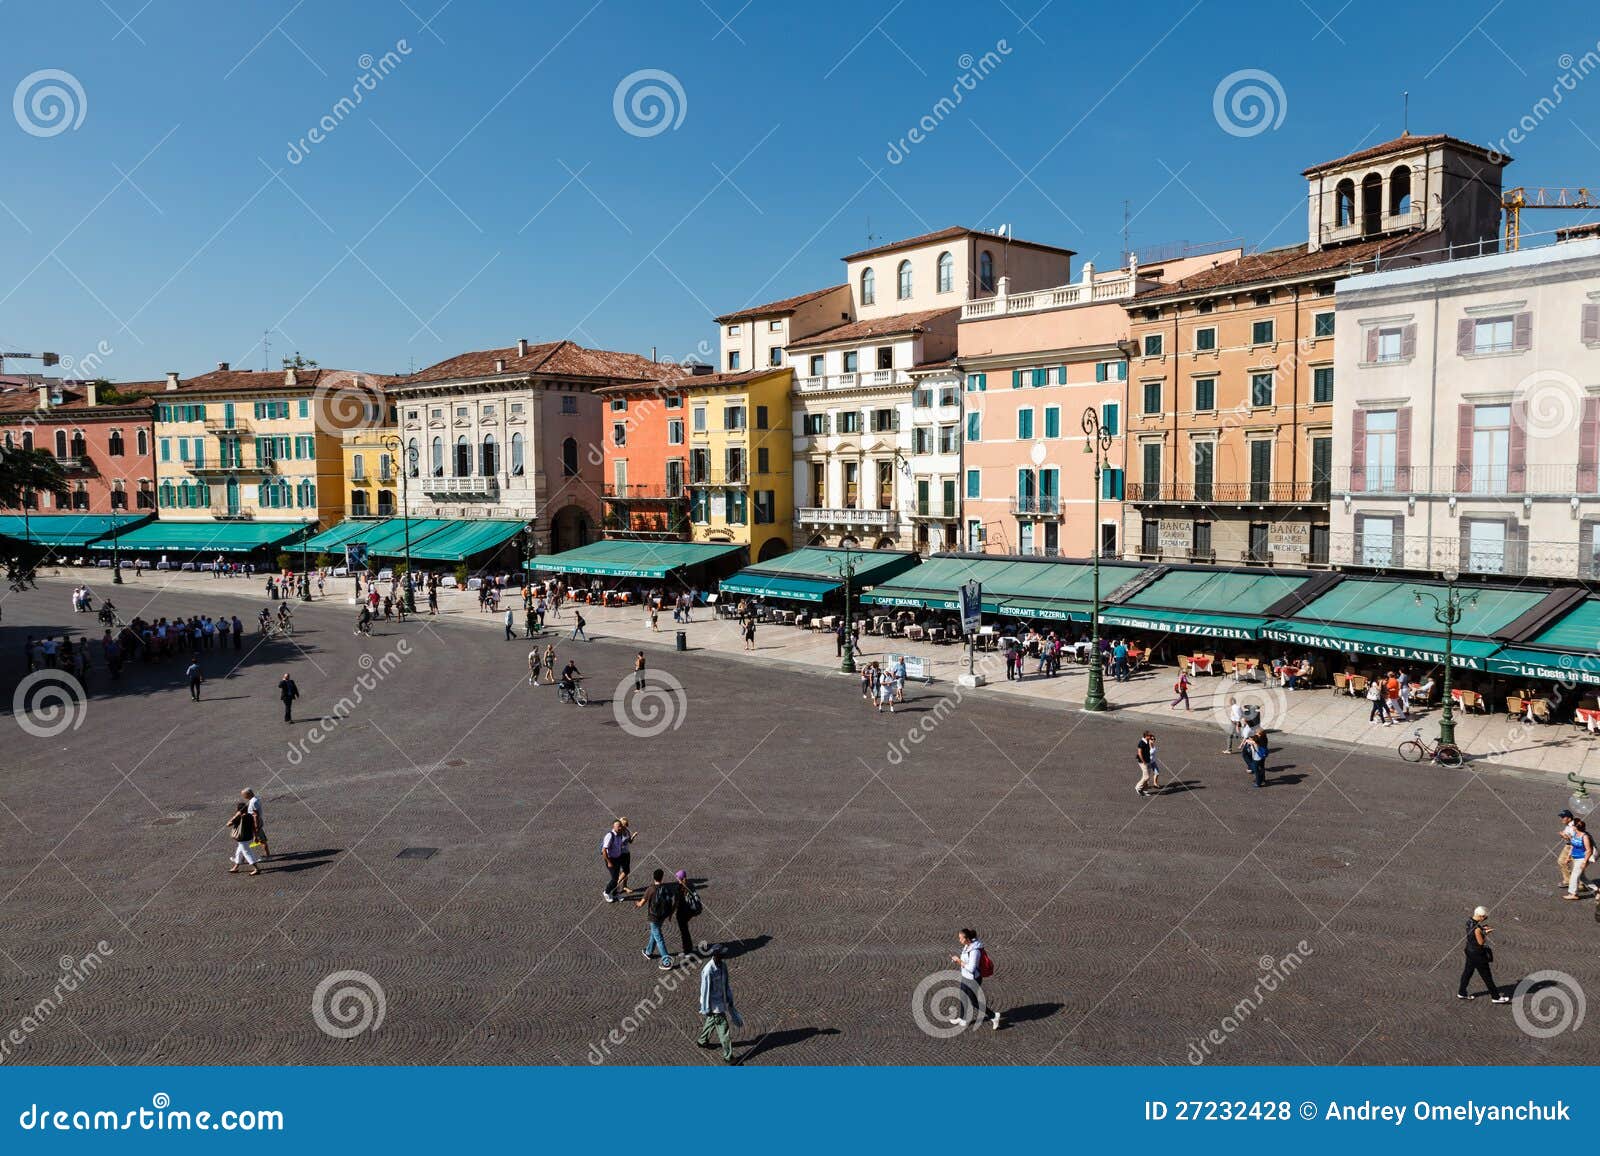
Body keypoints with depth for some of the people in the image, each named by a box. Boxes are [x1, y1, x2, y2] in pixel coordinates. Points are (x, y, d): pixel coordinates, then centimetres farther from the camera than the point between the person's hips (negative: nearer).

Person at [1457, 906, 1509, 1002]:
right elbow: (1481, 942, -22)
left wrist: (1483, 929, 0)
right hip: (1477, 954, -9)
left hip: (1469, 950, 9)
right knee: (1487, 976, 7)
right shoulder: (1477, 928, -31)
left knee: (1467, 972, 20)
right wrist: (1487, 933, -9)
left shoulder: (1469, 921, -4)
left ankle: (1461, 993, 31)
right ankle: (1496, 997, 22)